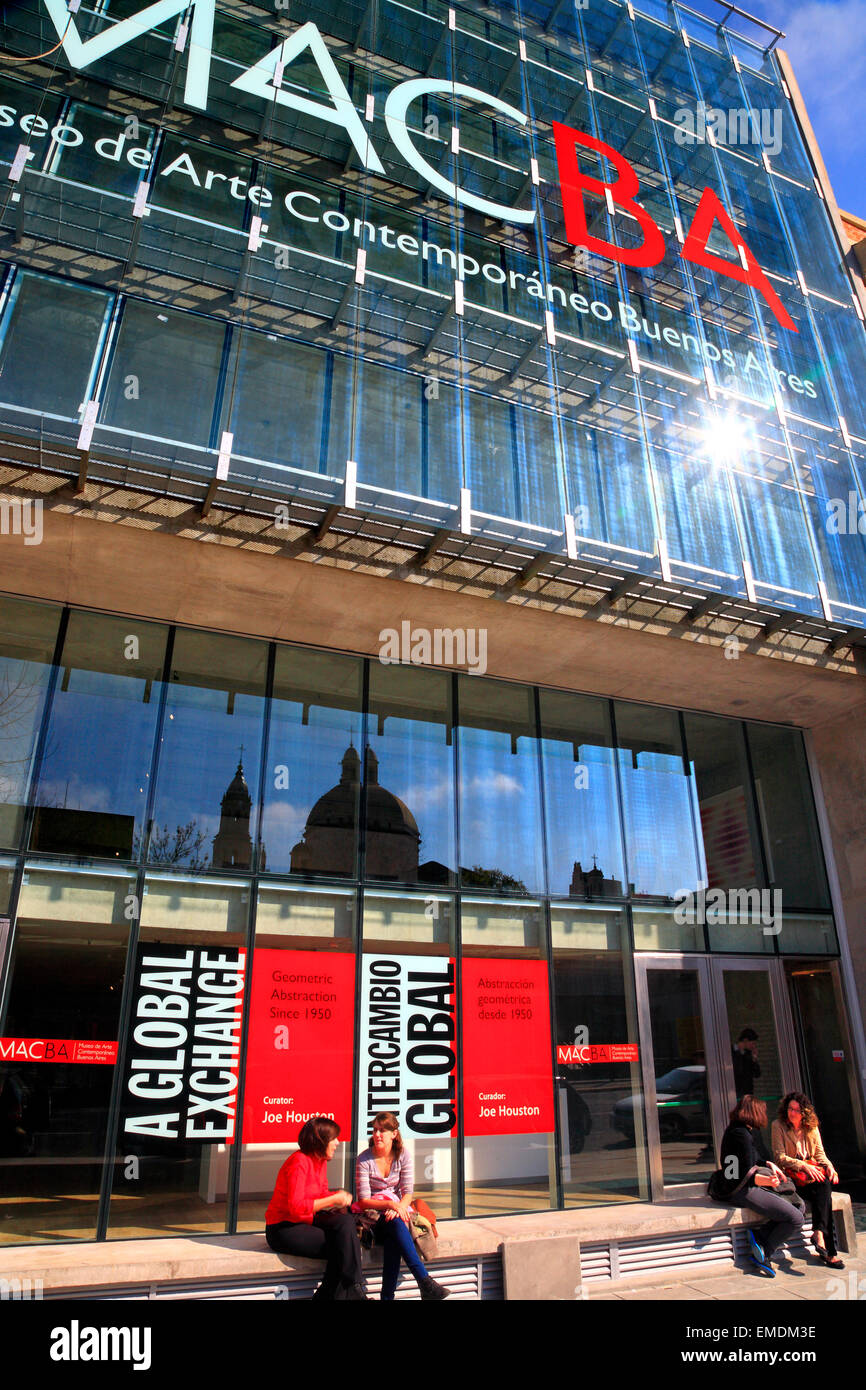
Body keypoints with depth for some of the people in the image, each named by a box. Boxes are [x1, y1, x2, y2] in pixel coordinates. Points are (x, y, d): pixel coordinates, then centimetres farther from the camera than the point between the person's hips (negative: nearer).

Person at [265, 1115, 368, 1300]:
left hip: (308, 1220, 8)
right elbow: (296, 1207, -27)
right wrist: (334, 1199, -22)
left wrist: (339, 1201, -4)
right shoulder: (299, 1162, -20)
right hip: (283, 1229, -8)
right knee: (342, 1248, -22)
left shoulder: (321, 1161, 8)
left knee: (346, 1221, -20)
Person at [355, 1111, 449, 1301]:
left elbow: (407, 1193, -2)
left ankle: (387, 1296, -32)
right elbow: (364, 1200, -10)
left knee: (393, 1239, -35)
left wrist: (398, 1208, -25)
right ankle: (424, 1281, -43)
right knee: (396, 1224, -37)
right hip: (372, 1212, -3)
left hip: (398, 1208, 3)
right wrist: (390, 1204, -25)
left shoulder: (403, 1155, 0)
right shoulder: (364, 1159, -8)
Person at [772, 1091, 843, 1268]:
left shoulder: (812, 1127, 11)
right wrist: (803, 1166, -20)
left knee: (825, 1185, -30)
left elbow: (820, 1153, 12)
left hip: (812, 1170, 4)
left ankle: (818, 1232, -35)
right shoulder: (778, 1125, -3)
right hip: (790, 1174, -4)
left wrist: (829, 1167, -9)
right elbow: (780, 1157, -8)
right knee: (823, 1188, -30)